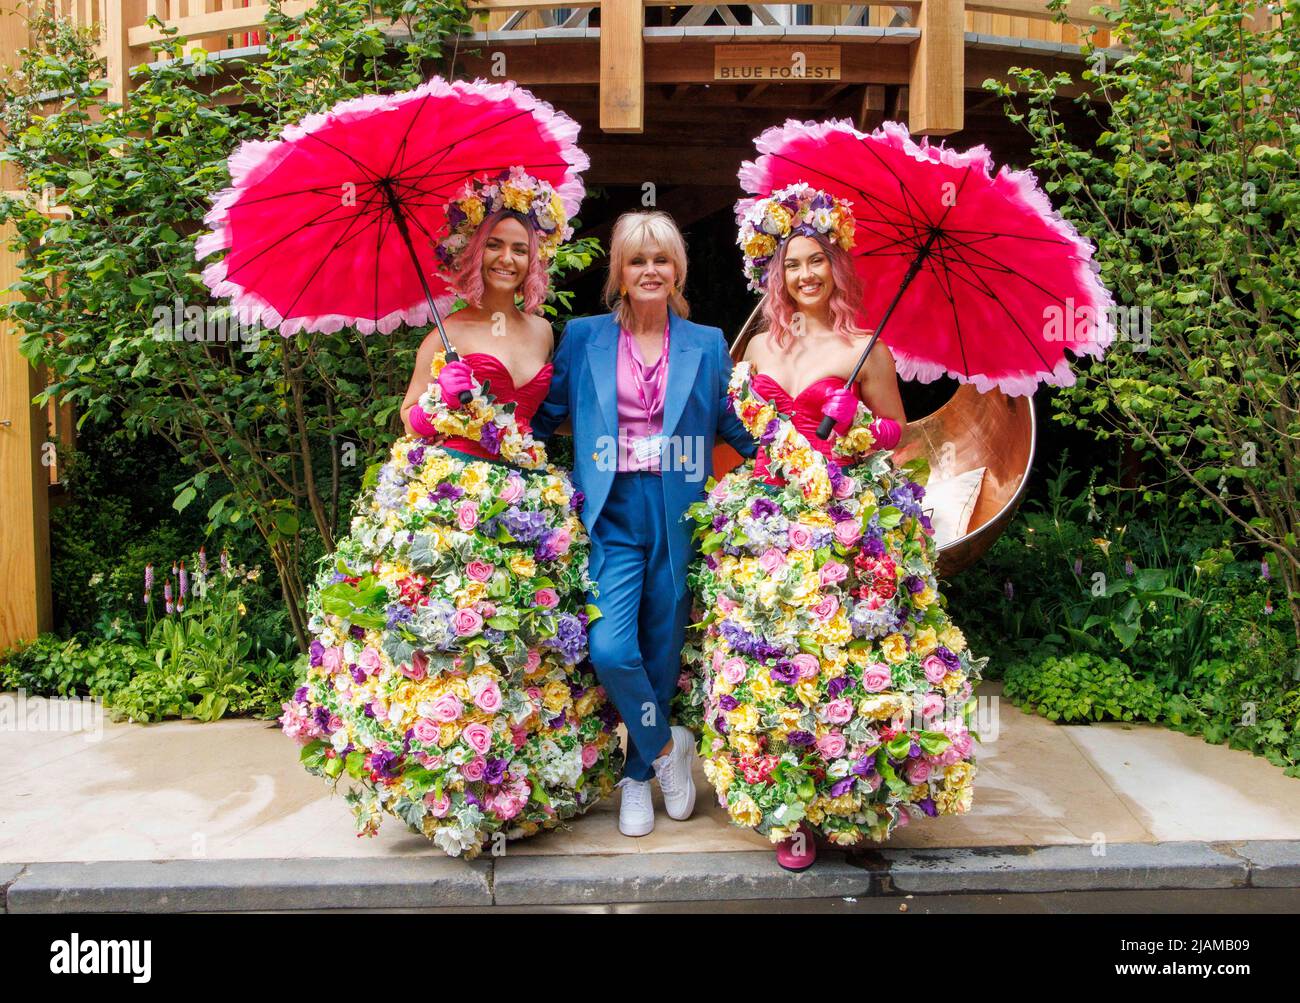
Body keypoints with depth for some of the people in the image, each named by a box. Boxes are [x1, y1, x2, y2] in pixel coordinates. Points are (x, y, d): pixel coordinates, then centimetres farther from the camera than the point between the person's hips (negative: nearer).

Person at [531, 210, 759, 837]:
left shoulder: (706, 345, 9)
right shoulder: (583, 338, 7)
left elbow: (737, 427, 10)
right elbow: (545, 415, 11)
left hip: (678, 514, 1)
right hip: (612, 512, -1)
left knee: (661, 652, 7)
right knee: (610, 649, -17)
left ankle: (639, 775, 28)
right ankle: (667, 745, 10)